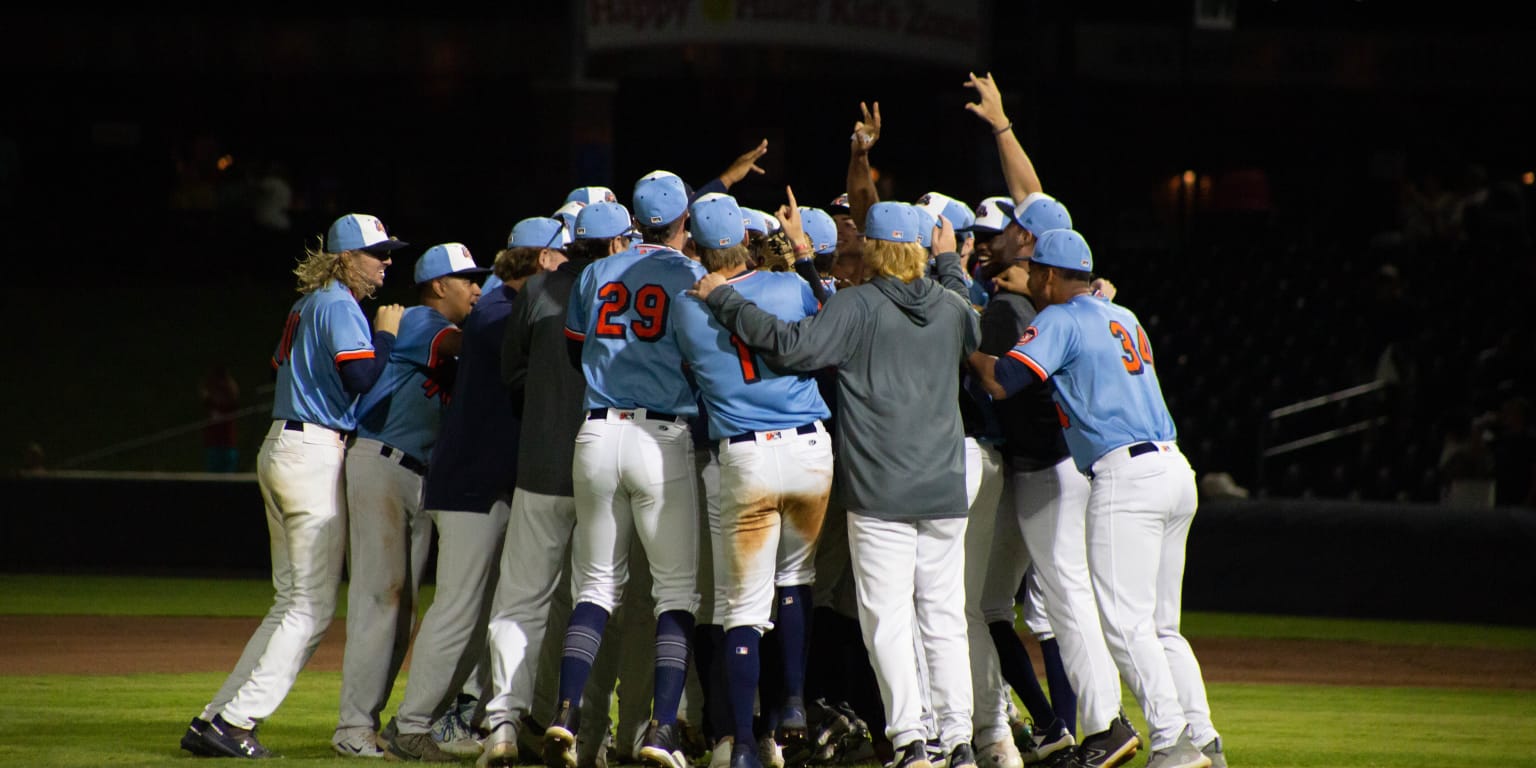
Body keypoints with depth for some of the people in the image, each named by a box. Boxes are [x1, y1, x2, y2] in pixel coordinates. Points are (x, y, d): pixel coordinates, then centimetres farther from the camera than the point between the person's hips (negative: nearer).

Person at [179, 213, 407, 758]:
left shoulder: (308, 305, 18)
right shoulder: (338, 305, -10)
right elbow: (361, 376, -22)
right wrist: (386, 334, -6)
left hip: (281, 447, 10)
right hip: (316, 456, -10)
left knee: (291, 603, 13)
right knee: (313, 607, -7)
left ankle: (216, 720, 9)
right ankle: (234, 720, -12)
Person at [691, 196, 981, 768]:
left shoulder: (856, 306, -9)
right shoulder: (951, 309, 8)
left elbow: (793, 345, -21)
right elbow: (986, 341, 30)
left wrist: (723, 298, -13)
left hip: (880, 493, -5)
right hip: (945, 492, 5)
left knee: (888, 619, -2)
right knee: (945, 619, 9)